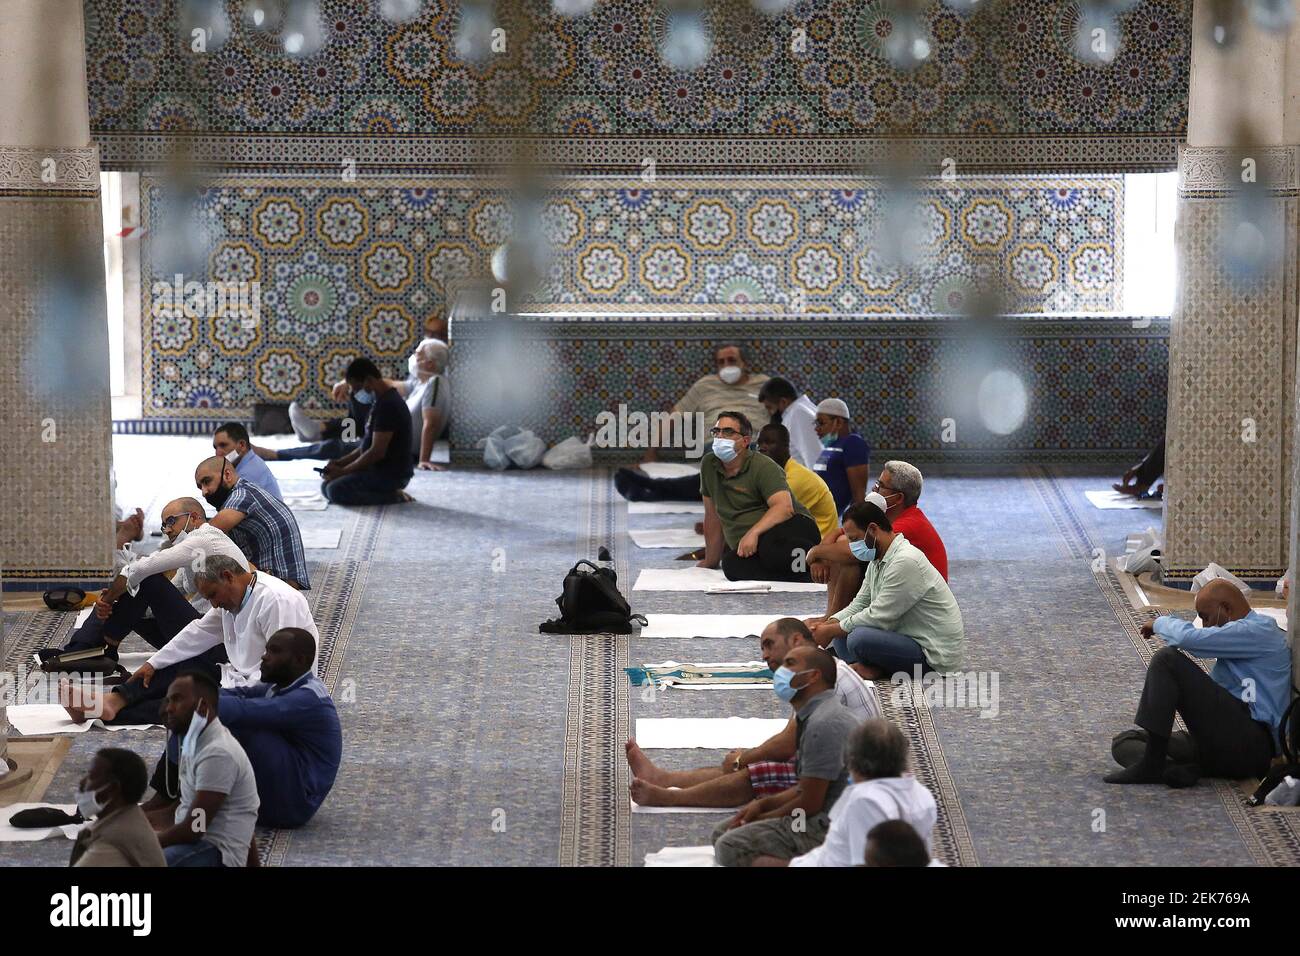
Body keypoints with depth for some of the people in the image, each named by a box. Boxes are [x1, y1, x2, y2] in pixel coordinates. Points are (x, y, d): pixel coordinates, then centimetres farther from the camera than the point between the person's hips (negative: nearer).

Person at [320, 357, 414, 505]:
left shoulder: (388, 405, -20)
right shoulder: (382, 401, 13)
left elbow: (377, 451, -23)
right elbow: (369, 444, 19)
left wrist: (342, 471, -15)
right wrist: (340, 462, 6)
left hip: (392, 474, -11)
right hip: (381, 469, 11)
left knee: (336, 491, -22)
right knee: (326, 486, 9)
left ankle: (393, 496, -10)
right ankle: (390, 491, 6)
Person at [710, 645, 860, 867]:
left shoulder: (823, 723, -20)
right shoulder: (818, 714, 14)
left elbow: (809, 803, -19)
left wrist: (759, 819, -5)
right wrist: (763, 804, 6)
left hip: (827, 828, -11)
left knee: (729, 848, -18)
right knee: (723, 832, 14)